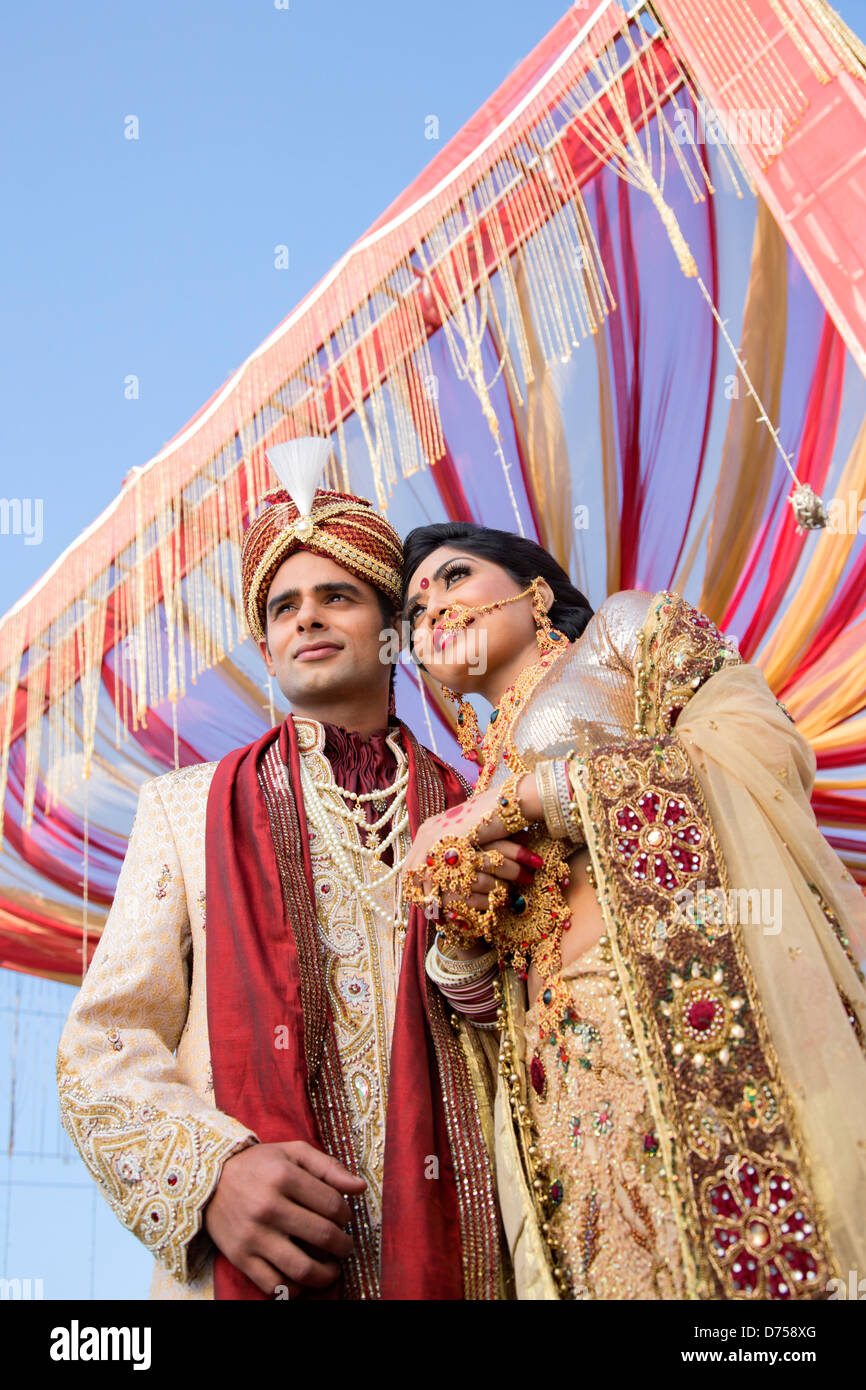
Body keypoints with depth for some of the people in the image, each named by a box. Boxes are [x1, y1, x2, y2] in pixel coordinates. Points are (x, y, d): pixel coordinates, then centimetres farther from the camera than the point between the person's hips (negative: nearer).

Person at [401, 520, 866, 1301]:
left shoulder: (625, 626, 15)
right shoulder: (486, 778, 29)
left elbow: (766, 748, -6)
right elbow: (490, 992, 24)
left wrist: (518, 795, -3)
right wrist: (456, 928, 1)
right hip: (569, 1085, 5)